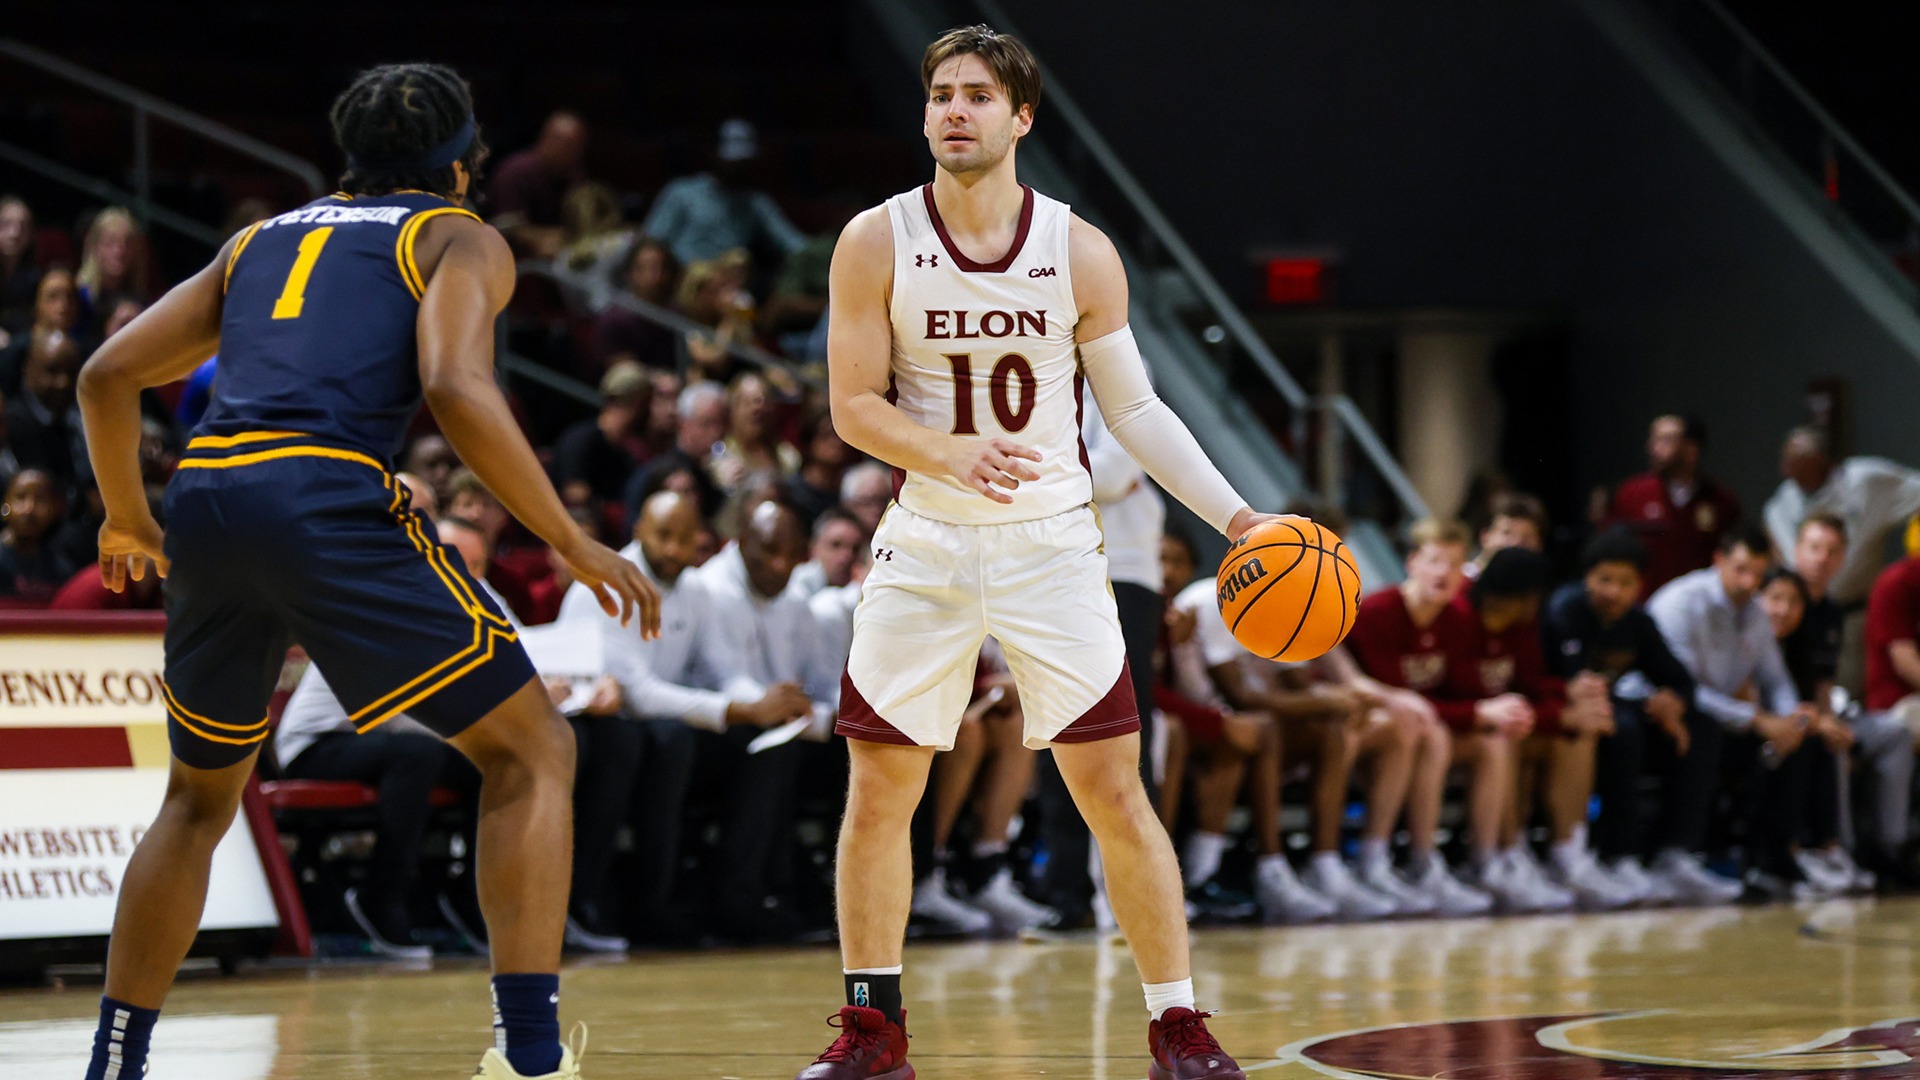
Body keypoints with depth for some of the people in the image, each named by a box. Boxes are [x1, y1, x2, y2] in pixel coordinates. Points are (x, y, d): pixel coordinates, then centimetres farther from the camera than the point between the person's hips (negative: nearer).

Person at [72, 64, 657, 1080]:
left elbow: (107, 375, 24)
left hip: (204, 498, 5)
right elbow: (456, 390, -7)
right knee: (530, 753, 7)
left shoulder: (260, 239, 29)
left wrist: (125, 517, 41)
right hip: (329, 502, -5)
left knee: (201, 796, 27)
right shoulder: (459, 238, 13)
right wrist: (576, 547, -2)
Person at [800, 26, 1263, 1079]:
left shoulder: (1080, 255, -4)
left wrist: (1235, 516, -5)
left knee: (1113, 787, -4)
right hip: (924, 545, 1)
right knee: (877, 787, 2)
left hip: (1051, 546, 0)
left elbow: (1135, 408, 4)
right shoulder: (877, 243, -5)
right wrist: (950, 455, -25)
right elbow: (854, 404, -6)